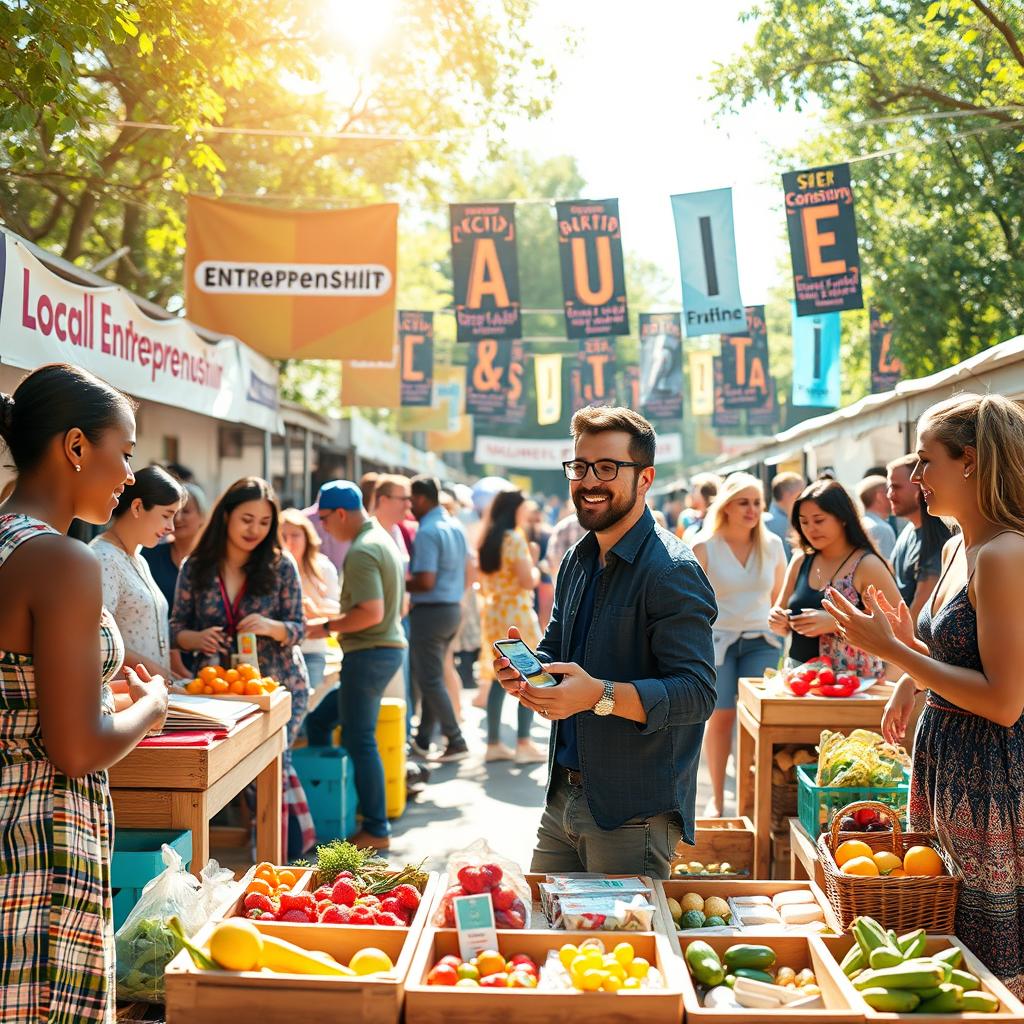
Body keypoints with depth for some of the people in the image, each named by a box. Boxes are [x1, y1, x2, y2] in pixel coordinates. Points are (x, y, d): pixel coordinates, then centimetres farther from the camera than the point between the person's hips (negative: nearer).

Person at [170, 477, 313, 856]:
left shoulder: (281, 566, -3)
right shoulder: (195, 568, 0)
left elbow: (297, 629, -2)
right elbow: (176, 628, 3)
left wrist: (269, 627, -23)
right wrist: (197, 638, -19)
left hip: (278, 683, -2)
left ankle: (297, 845, 4)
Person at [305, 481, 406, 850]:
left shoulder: (362, 552, -17)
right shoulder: (383, 539, 15)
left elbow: (372, 612, -25)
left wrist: (328, 627, -13)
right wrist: (338, 620, 17)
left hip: (368, 652, -10)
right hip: (388, 646, 10)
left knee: (360, 741, -4)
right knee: (320, 721, 17)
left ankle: (376, 830, 3)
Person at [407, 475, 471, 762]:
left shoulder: (427, 532, -18)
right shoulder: (456, 528, 10)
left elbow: (425, 582, -24)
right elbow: (465, 570, 19)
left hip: (430, 610, -9)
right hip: (453, 607, 9)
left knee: (430, 681, -1)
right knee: (430, 676, 17)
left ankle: (456, 742, -2)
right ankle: (423, 739, 23)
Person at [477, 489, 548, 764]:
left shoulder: (486, 540, 11)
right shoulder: (515, 538, -13)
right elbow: (528, 581, -17)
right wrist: (535, 569, 1)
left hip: (492, 613, 8)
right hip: (516, 613, -8)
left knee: (499, 678, 11)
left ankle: (494, 744, 12)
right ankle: (524, 745, -1)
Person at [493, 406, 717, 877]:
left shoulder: (672, 572, -16)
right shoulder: (578, 561, 12)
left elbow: (697, 693, -23)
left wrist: (601, 695, -35)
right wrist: (523, 670, -2)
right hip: (563, 799, 8)